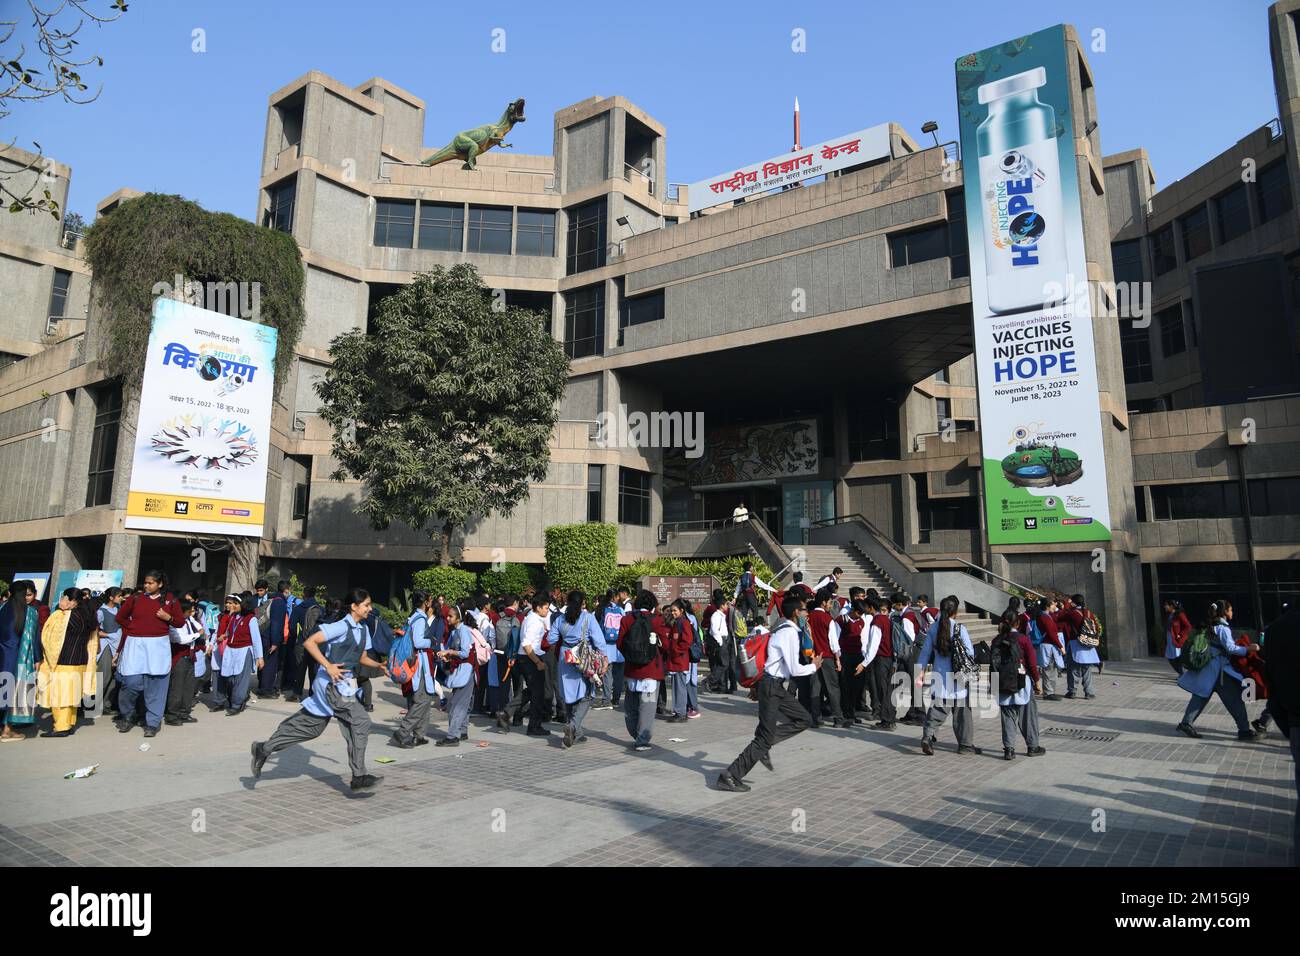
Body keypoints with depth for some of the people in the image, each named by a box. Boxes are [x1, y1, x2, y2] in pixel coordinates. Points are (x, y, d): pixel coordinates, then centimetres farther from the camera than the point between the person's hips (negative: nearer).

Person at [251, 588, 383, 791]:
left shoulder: (364, 629, 11)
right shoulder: (341, 626, -15)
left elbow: (362, 658, 19)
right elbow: (310, 642, -20)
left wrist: (379, 665, 2)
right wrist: (328, 666, -25)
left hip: (344, 685, 9)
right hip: (332, 683, -9)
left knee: (309, 725, 16)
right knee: (360, 721, -12)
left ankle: (264, 749, 29)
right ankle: (358, 777, -5)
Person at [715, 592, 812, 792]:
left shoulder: (782, 628, 11)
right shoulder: (790, 632, -18)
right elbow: (794, 669, -19)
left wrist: (757, 684, 21)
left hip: (778, 686, 10)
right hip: (772, 687, -10)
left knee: (804, 719, 14)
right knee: (765, 739, -4)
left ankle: (764, 745, 11)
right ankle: (730, 777, 1)